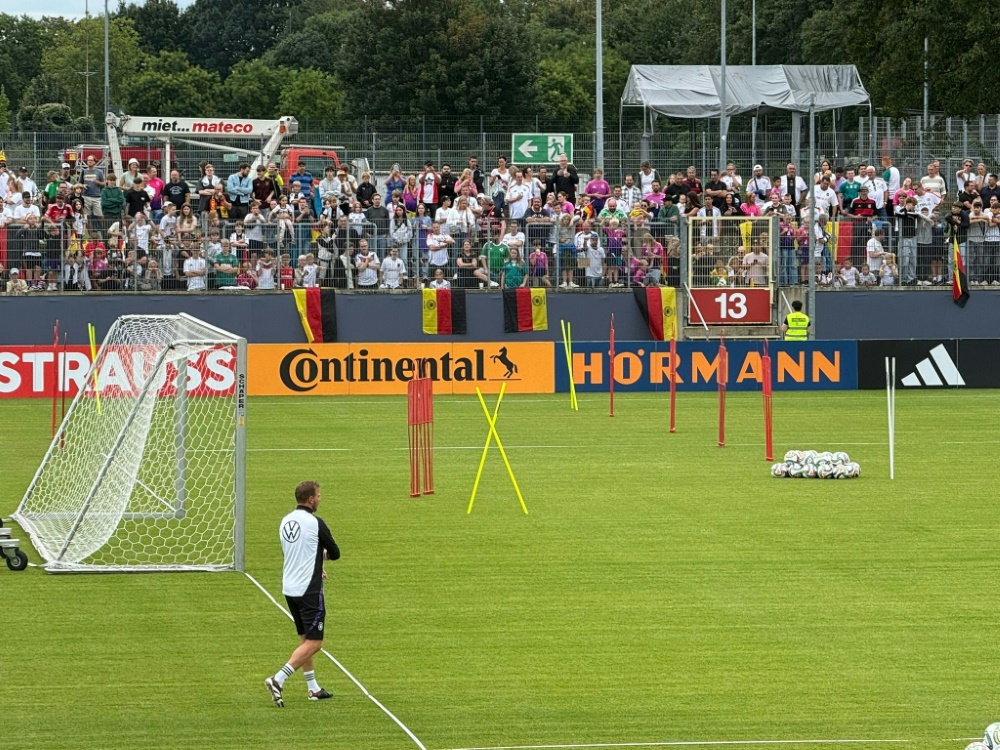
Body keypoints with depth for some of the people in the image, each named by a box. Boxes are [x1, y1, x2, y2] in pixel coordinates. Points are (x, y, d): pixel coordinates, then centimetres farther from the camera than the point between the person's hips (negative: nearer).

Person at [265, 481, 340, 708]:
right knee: (313, 643, -5)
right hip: (309, 590, -8)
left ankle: (313, 688, 24)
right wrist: (324, 553, 20)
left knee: (305, 639, 18)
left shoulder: (285, 521, 8)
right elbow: (335, 553, -2)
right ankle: (278, 680, -19)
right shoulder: (315, 523, -14)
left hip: (289, 588, 8)